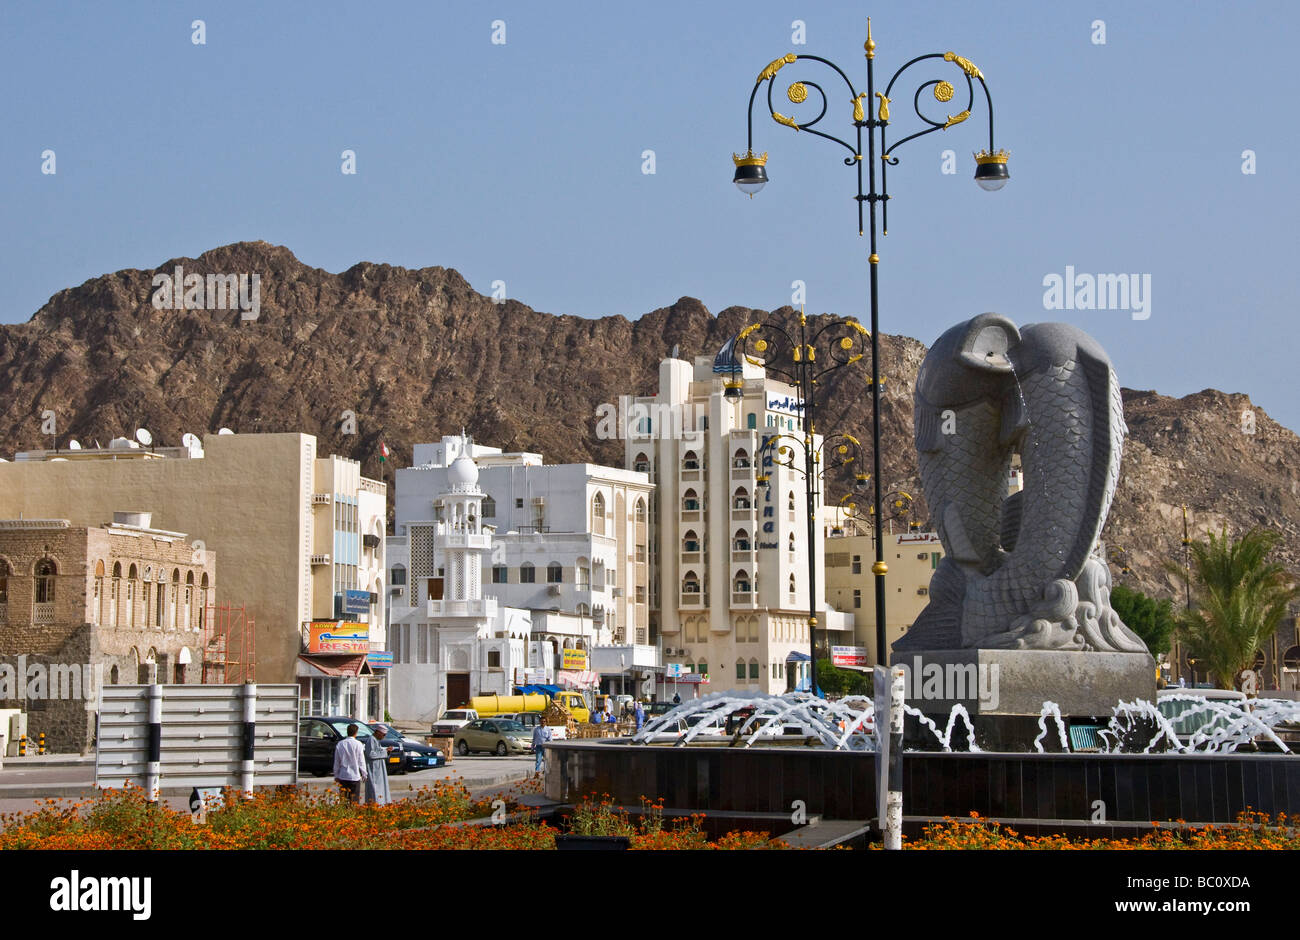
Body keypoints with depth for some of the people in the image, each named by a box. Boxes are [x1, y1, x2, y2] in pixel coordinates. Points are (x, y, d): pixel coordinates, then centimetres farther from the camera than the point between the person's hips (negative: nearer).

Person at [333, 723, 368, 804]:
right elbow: (361, 761, -5)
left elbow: (336, 762, 7)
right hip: (355, 776, -3)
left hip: (342, 776, 3)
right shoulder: (358, 744, -9)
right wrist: (364, 774, 7)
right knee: (354, 800, 2)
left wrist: (336, 775, 17)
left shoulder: (340, 744, 1)